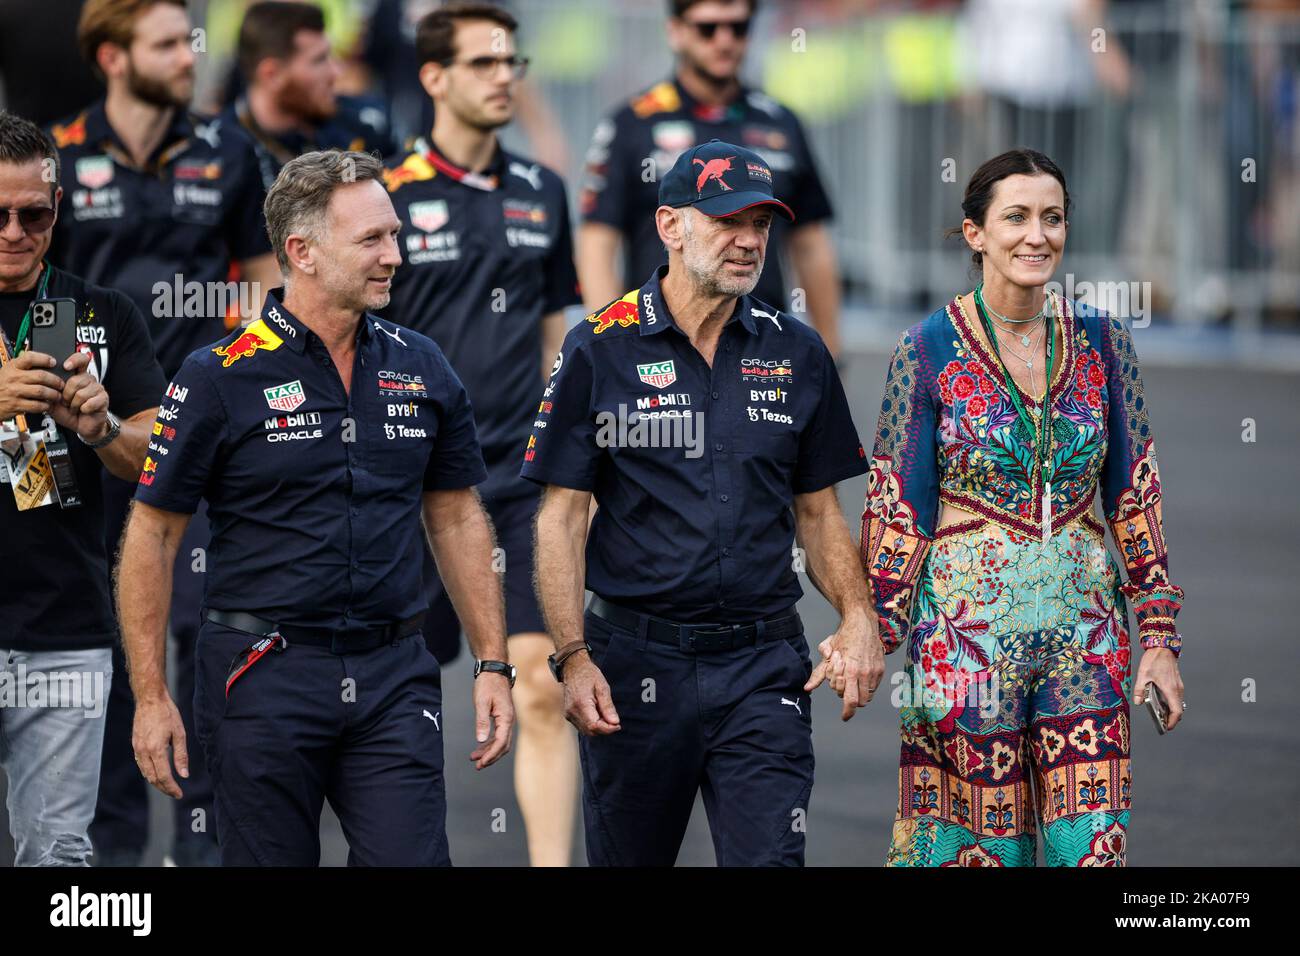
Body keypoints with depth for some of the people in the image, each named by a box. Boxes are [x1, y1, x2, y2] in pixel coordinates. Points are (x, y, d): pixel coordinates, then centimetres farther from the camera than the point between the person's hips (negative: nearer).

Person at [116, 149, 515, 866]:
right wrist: (151, 697, -6)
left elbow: (457, 517, 16)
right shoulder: (220, 378, -6)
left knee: (412, 860, -5)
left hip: (392, 676, 3)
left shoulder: (421, 369, 7)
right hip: (264, 676, -3)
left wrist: (493, 665, 10)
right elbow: (151, 536, -3)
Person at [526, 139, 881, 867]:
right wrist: (573, 657, -12)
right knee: (629, 858, 9)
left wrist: (858, 618, -4)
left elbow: (818, 511, 14)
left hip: (765, 665, 1)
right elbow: (562, 517, -2)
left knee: (768, 856, -10)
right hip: (638, 662, -1)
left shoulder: (797, 354, 8)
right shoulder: (600, 352, -1)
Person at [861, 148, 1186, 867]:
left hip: (1085, 625, 3)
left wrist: (1160, 641, 4)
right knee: (991, 845, 2)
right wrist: (872, 645, -3)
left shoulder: (1100, 342, 5)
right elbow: (896, 510, -1)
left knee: (1093, 844, -3)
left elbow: (1135, 497, 8)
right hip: (967, 622, -3)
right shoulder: (929, 350, -4)